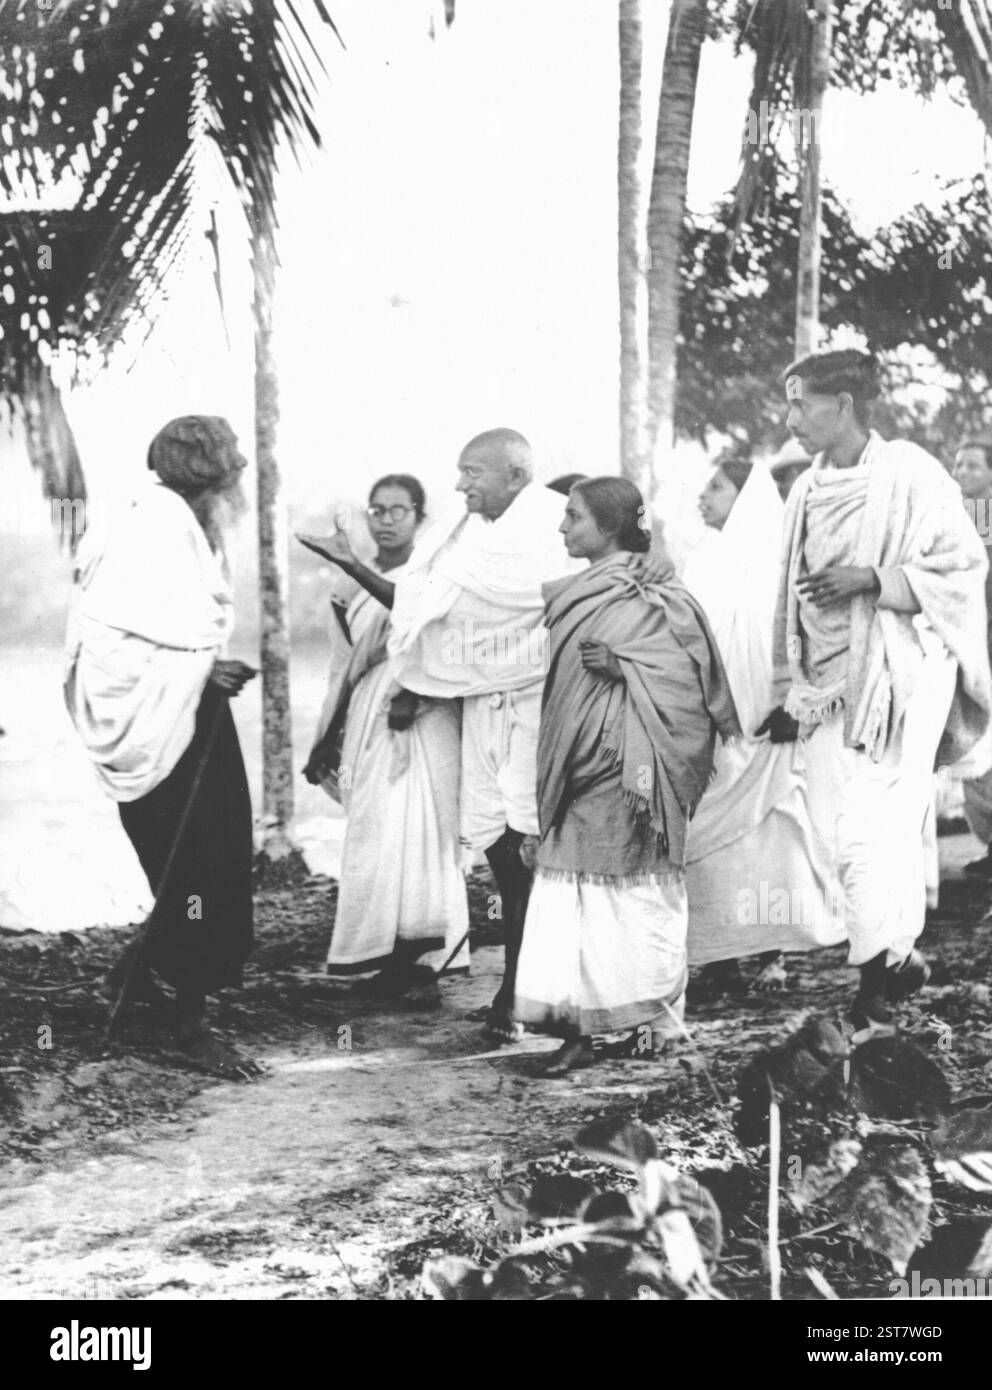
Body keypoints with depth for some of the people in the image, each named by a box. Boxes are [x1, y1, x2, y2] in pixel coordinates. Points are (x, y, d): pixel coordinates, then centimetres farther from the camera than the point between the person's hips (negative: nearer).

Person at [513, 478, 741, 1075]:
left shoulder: (657, 600, -5)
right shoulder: (571, 596, 11)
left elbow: (689, 675, -6)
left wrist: (622, 668, -8)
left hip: (629, 768, -6)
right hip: (580, 767, 6)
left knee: (637, 890, 0)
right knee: (568, 887, 2)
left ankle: (651, 1022, 7)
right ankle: (579, 1026, 4)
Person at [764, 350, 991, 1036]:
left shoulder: (908, 474, -7)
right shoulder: (808, 491, 11)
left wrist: (872, 579, -18)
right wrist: (790, 691, 14)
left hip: (898, 672, -6)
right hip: (830, 681, 6)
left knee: (868, 831, -11)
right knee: (838, 824, 4)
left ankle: (879, 981, -1)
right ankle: (902, 957, 19)